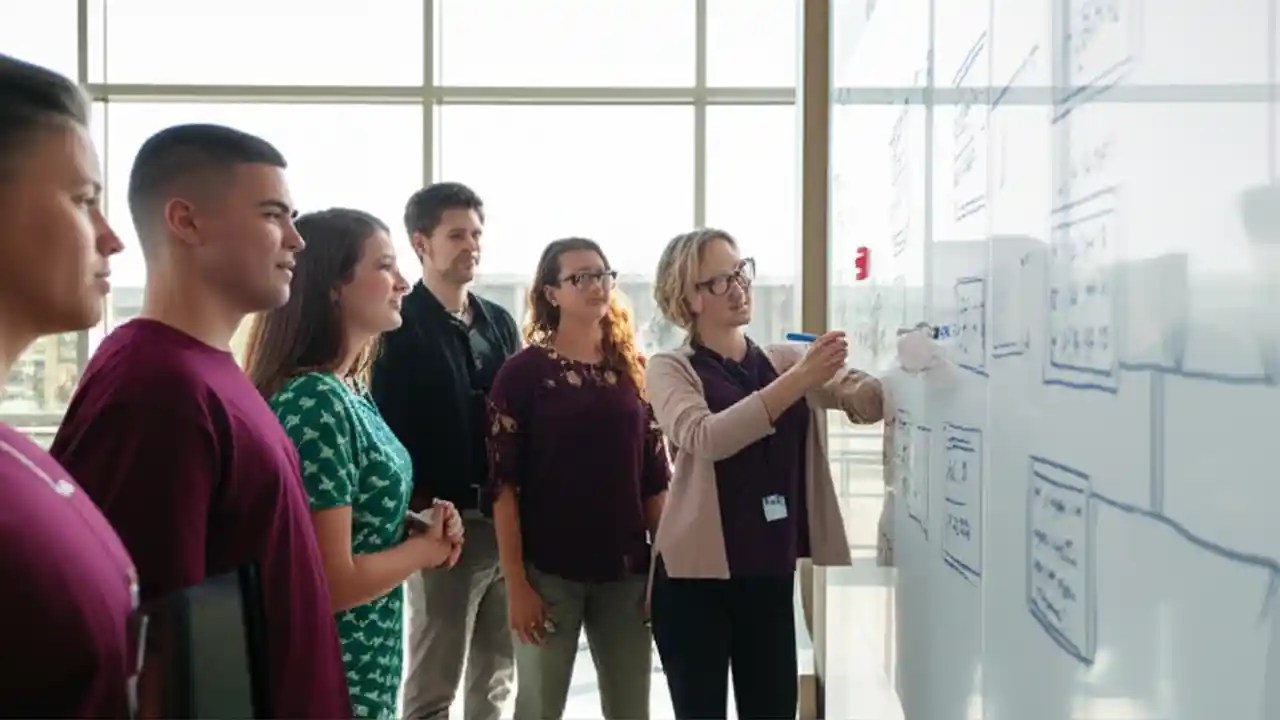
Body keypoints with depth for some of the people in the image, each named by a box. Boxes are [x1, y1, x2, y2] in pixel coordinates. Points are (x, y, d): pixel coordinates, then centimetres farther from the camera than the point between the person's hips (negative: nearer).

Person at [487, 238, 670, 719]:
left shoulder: (634, 370, 8)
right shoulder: (523, 372, -5)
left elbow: (655, 478, 9)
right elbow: (504, 485, -8)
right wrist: (515, 582, -12)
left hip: (627, 570, 4)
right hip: (549, 571, -4)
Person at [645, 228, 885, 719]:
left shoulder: (786, 359, 10)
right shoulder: (671, 369, -2)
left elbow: (868, 400, -3)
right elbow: (704, 437, -21)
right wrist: (800, 380, -27)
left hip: (772, 573, 4)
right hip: (697, 574, -3)